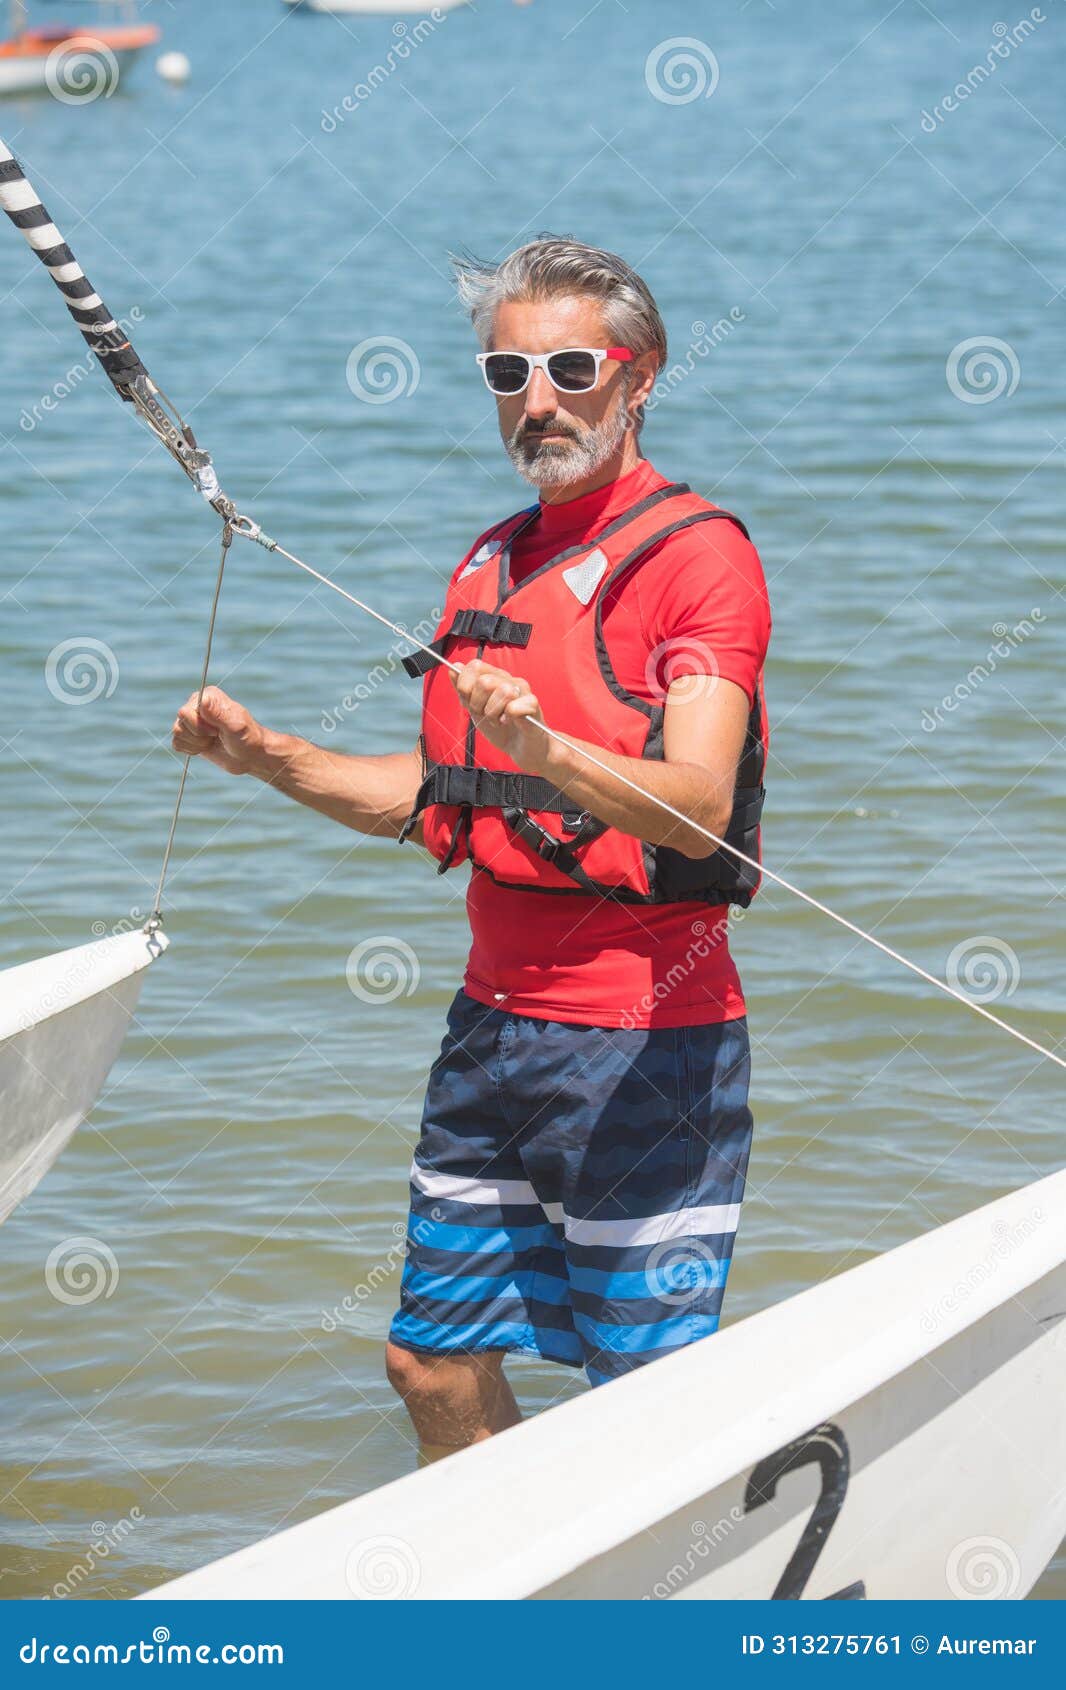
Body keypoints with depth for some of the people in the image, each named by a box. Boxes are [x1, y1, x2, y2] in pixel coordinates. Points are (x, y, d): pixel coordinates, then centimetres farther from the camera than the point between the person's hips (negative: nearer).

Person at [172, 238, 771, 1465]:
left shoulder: (697, 553, -10)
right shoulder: (492, 566, 15)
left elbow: (698, 804, -24)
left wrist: (544, 749, -40)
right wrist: (268, 757, 8)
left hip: (645, 1040, -7)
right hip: (492, 1025, 8)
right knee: (435, 1357, 11)